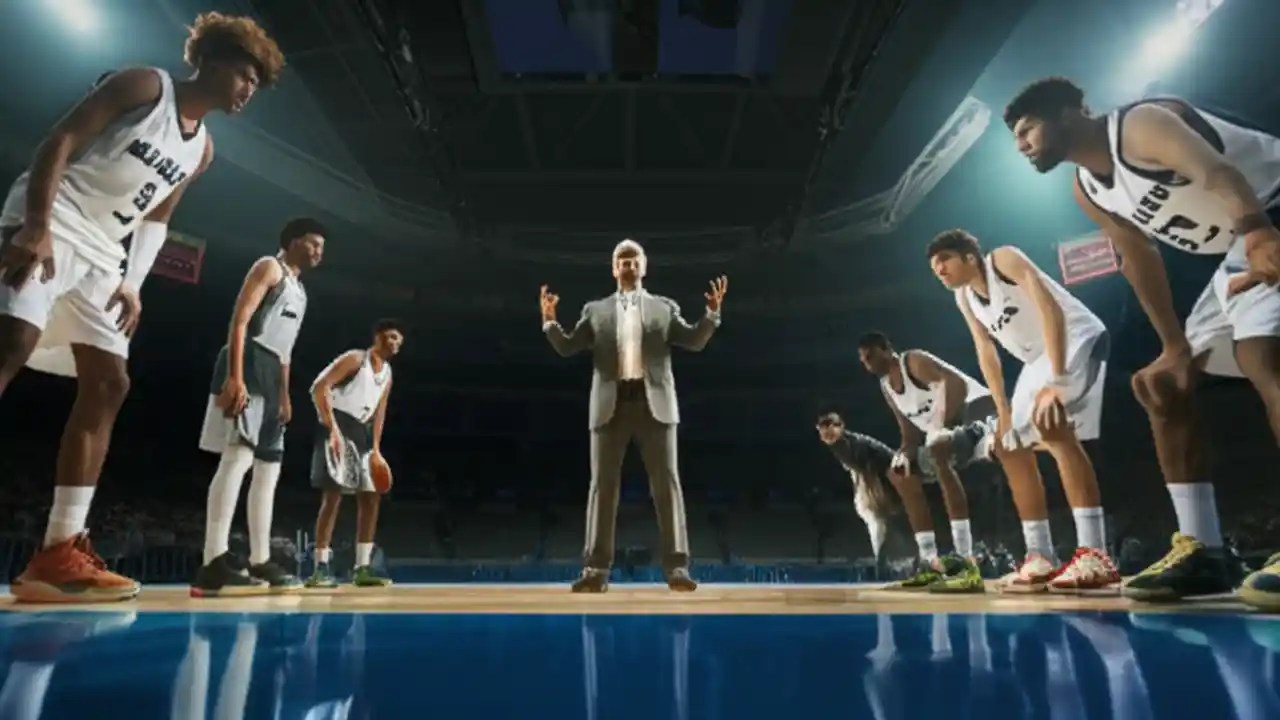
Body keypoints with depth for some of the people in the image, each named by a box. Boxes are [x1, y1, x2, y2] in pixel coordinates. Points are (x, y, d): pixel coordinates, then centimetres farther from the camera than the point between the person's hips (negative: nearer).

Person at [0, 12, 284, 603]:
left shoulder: (203, 151, 16)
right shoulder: (144, 86, -3)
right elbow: (59, 140, -10)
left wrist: (133, 283, 6)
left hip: (101, 257, 7)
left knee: (108, 386, -4)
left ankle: (57, 553, -3)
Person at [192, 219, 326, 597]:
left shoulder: (299, 290, 26)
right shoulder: (270, 267, 0)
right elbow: (239, 320, -12)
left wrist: (284, 395, 22)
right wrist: (235, 377, -24)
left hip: (271, 375, 10)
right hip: (249, 365, -10)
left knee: (268, 468, 7)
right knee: (238, 455, -20)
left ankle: (260, 562, 10)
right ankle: (214, 563, -24)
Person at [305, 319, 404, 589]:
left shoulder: (388, 374, 15)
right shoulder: (355, 359, -8)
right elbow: (319, 387, -18)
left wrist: (376, 449, 7)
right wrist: (333, 429, -25)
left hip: (361, 433, 9)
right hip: (338, 429, -8)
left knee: (371, 498, 5)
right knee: (333, 495, -13)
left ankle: (362, 568, 10)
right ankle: (320, 568, -7)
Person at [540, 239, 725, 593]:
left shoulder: (664, 307, 15)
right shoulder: (596, 310, 16)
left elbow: (695, 341, 5)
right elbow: (567, 347, 8)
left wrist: (712, 312, -10)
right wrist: (550, 320, -7)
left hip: (654, 403, 0)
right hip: (611, 405, 1)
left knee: (666, 483, -3)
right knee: (603, 484, 0)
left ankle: (676, 567, 2)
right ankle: (596, 568, 5)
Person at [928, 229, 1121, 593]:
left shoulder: (1004, 259, -17)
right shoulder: (963, 298, 5)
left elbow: (1050, 310, -28)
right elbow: (986, 353, 6)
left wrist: (1056, 381, -36)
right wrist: (1003, 411, -1)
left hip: (1079, 339, -9)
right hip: (1038, 357, 9)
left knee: (1051, 425, -32)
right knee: (1010, 448, 5)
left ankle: (1095, 556, -34)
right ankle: (1041, 559, 9)